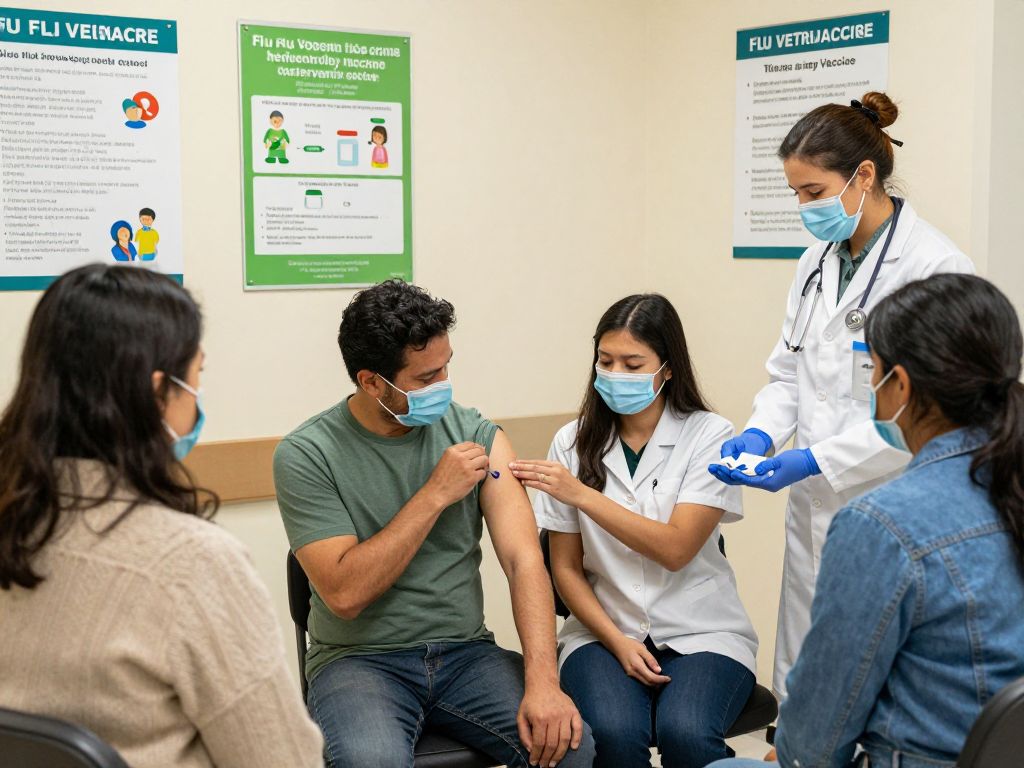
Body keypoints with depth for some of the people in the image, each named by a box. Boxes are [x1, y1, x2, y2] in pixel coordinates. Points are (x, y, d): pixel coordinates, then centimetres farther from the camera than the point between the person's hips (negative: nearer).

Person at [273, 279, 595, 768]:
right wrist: (435, 494, -17)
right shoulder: (306, 456, -9)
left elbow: (524, 560, -9)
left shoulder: (476, 435, 0)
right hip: (359, 659, -2)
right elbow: (344, 594, -17)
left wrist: (542, 681, -23)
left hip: (466, 652, 3)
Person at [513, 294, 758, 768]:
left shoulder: (708, 436, -4)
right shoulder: (575, 442, 3)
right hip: (603, 630, 1)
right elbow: (566, 568, 5)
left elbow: (675, 549, -14)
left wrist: (581, 494, -20)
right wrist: (618, 642, -10)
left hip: (701, 634, -1)